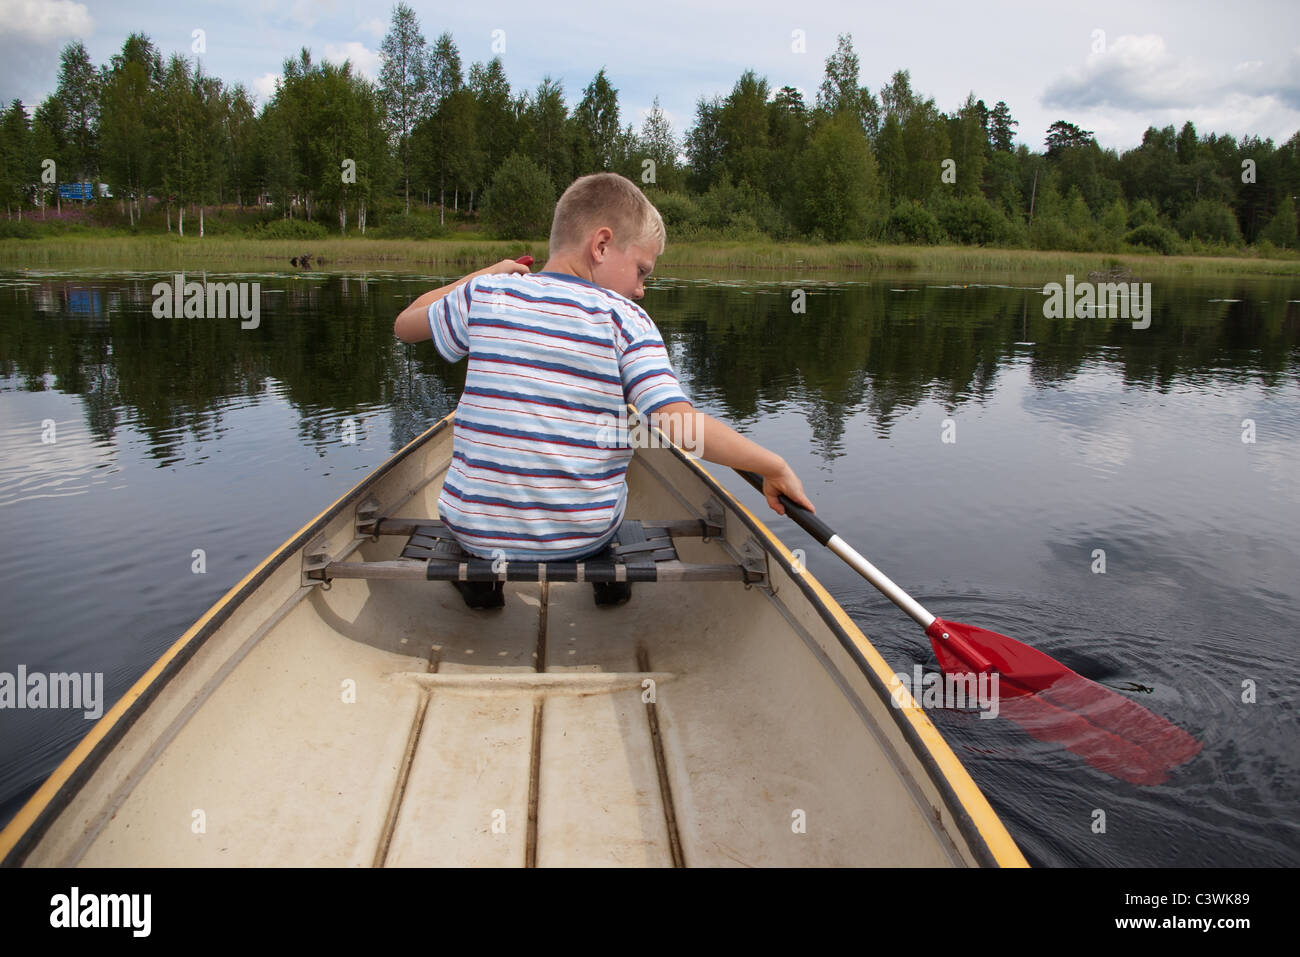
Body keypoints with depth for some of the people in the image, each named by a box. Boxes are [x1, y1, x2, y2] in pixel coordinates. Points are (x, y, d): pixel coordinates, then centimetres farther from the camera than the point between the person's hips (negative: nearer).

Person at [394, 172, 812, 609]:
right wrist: (774, 466, -10)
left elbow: (405, 324, 17)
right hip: (583, 536, -1)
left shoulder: (484, 295, -3)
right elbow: (681, 426, -21)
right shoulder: (626, 320, -10)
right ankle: (605, 572, 26)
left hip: (474, 528, 1)